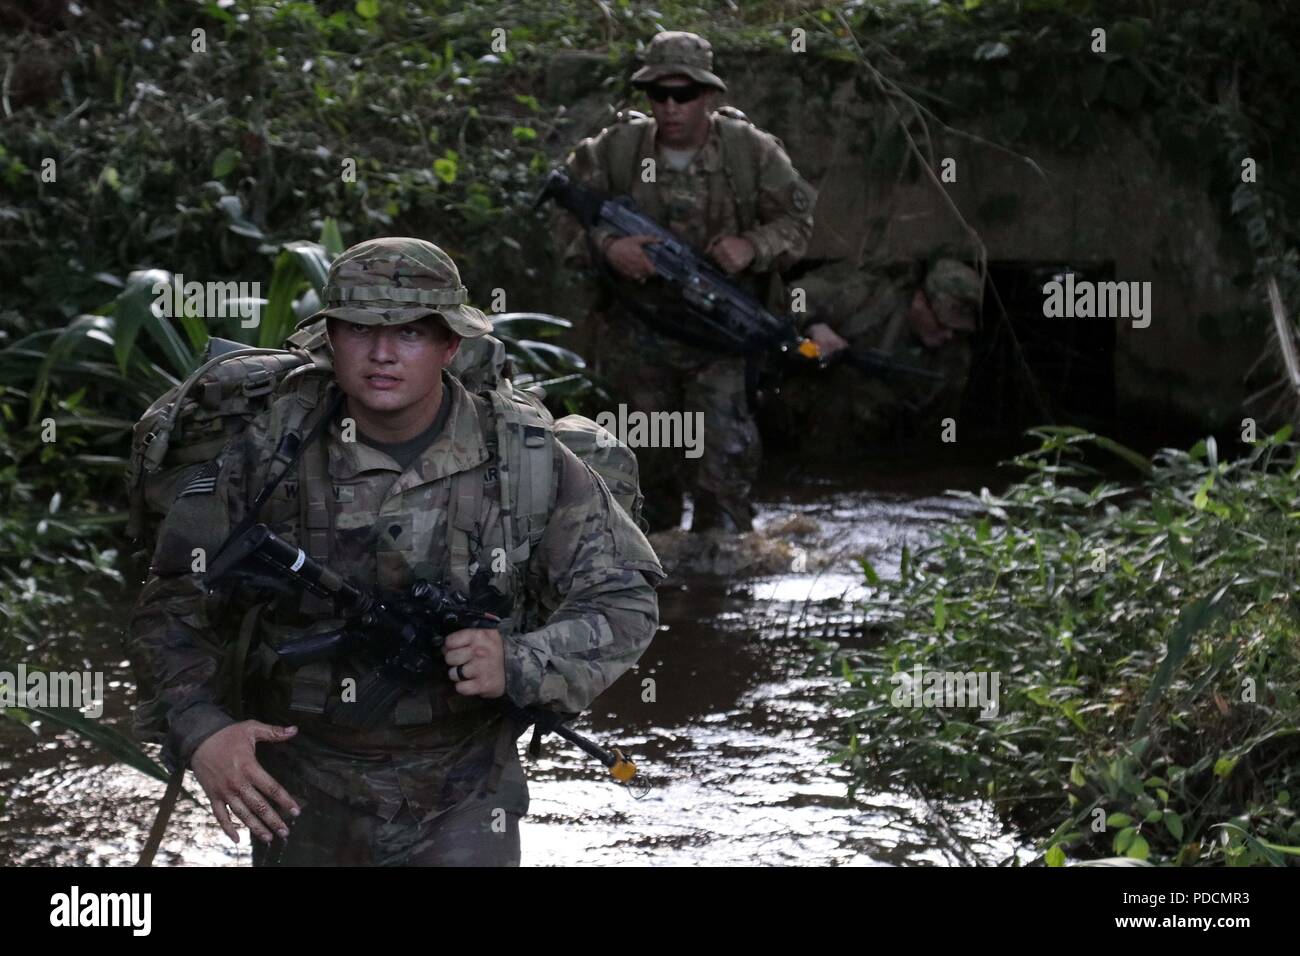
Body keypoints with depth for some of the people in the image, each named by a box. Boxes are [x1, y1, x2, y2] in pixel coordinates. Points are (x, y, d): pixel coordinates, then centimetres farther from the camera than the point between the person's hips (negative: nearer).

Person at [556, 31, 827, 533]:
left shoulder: (751, 151, -9)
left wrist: (753, 246, -23)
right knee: (651, 462, 15)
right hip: (637, 336, 2)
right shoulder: (615, 150, -8)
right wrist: (606, 245, -23)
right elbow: (567, 219, -3)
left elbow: (798, 218, -3)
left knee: (723, 457, -13)